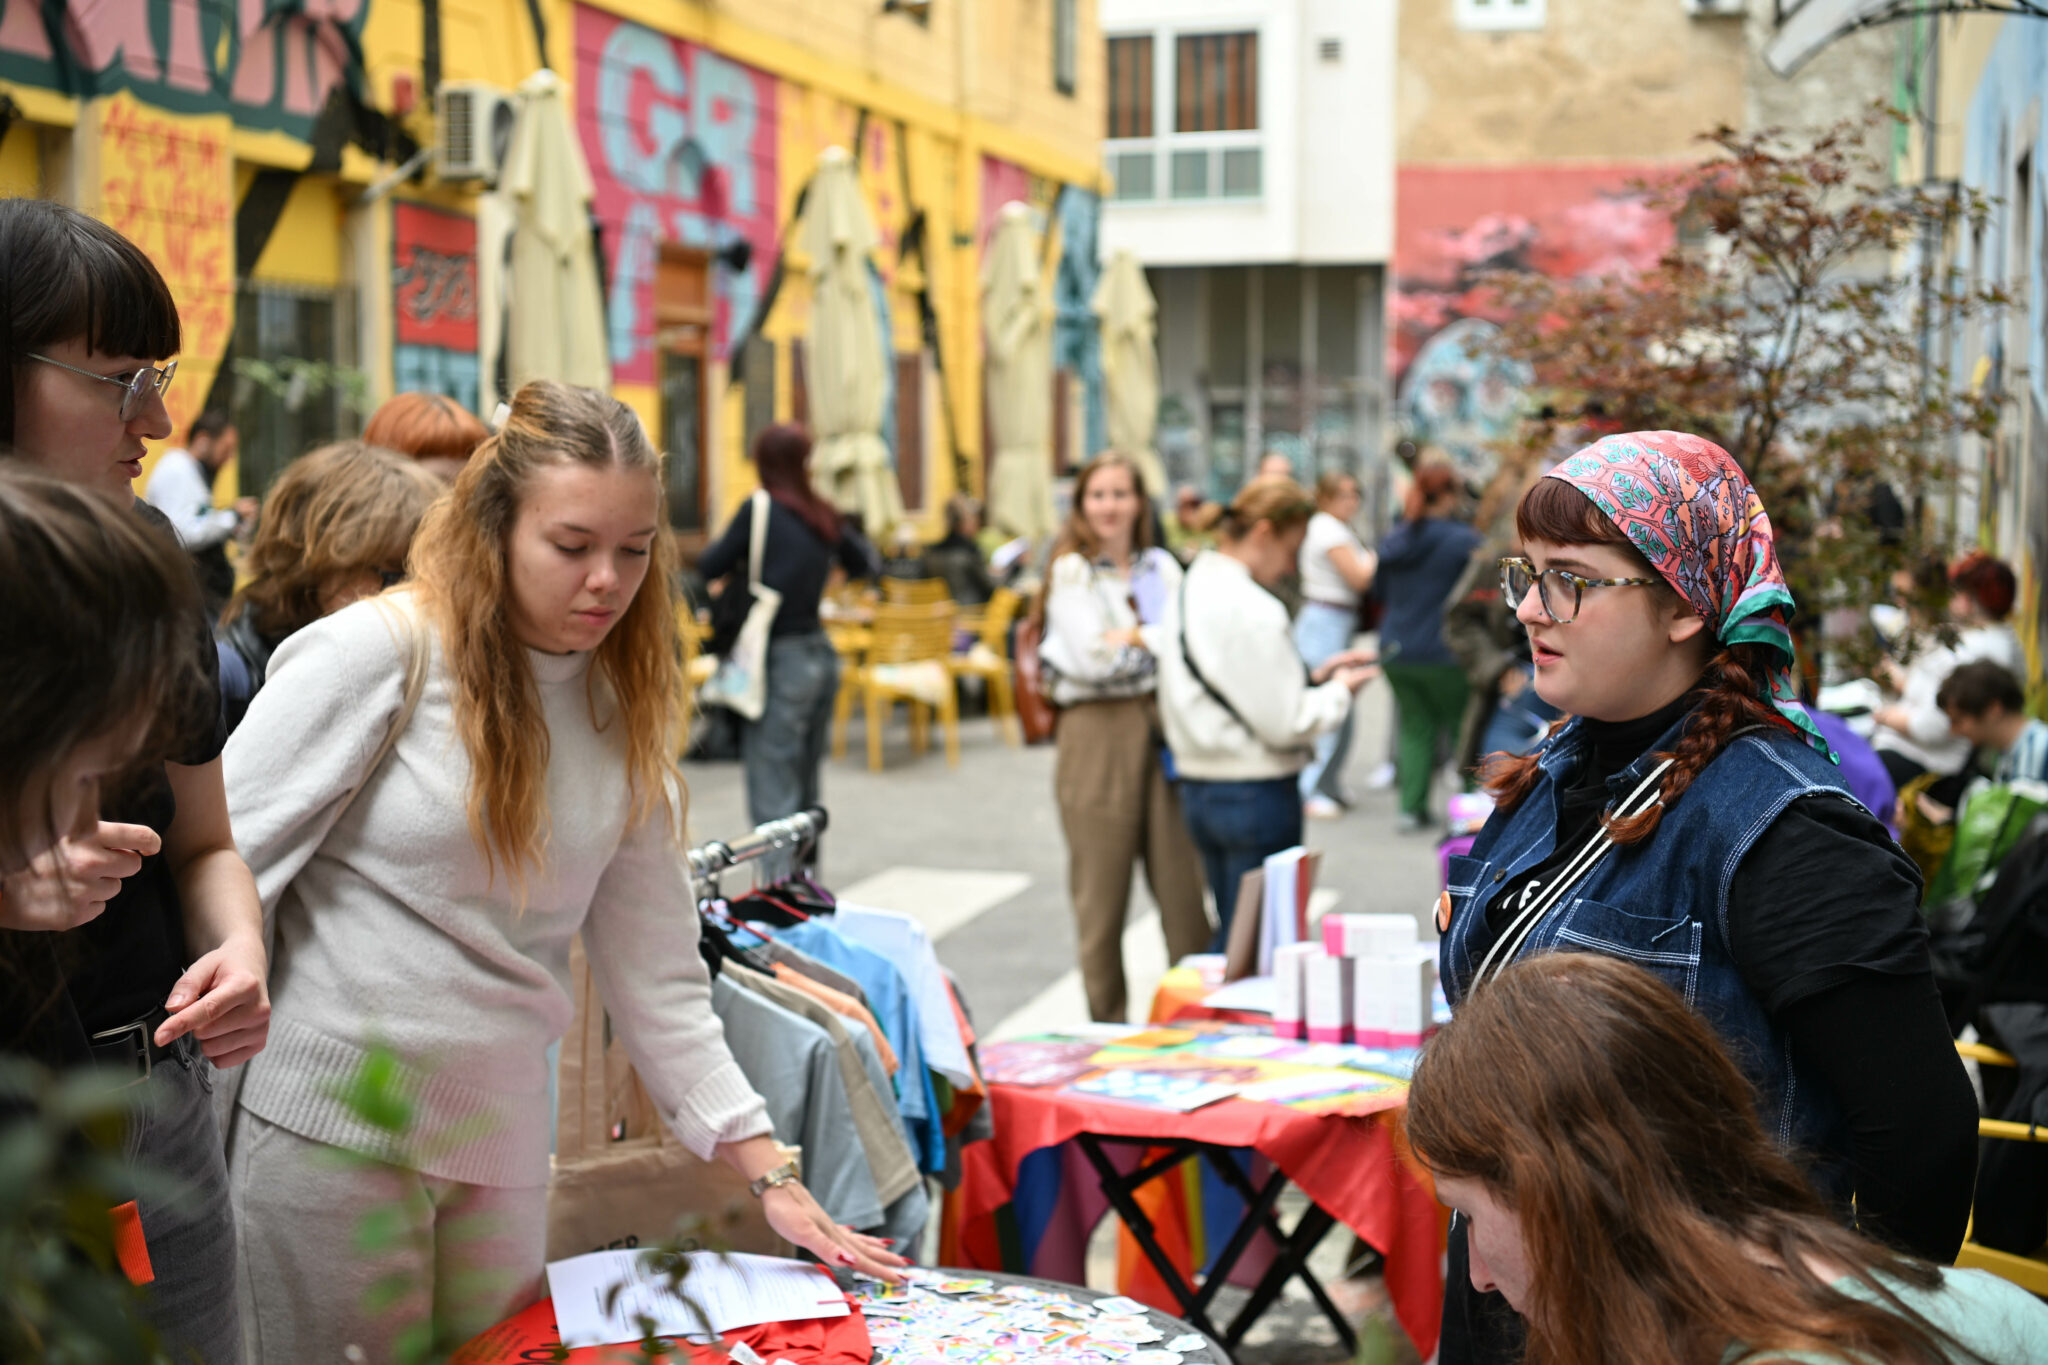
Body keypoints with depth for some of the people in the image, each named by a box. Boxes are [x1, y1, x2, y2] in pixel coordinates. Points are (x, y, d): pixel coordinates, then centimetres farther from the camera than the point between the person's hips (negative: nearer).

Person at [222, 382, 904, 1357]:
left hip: (501, 1146, 5)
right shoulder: (376, 654, -10)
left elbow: (656, 971, 9)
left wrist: (768, 1173, 6)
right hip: (328, 1124, -5)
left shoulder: (623, 712, 6)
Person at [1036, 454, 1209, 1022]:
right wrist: (1156, 637, -2)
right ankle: (1107, 1023, 13)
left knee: (1184, 884, -1)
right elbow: (1088, 659, -10)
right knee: (1101, 895, 3)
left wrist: (1127, 637, -9)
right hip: (1098, 734, -3)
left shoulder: (1162, 567, 13)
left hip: (1163, 728, 3)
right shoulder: (1071, 571, 2)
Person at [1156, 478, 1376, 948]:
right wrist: (1338, 692, -2)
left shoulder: (1187, 592, 9)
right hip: (1257, 795, -9)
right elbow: (1284, 723, -18)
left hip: (1198, 786, 9)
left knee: (1229, 939, 18)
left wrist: (1312, 676, 11)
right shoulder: (1252, 610, -19)